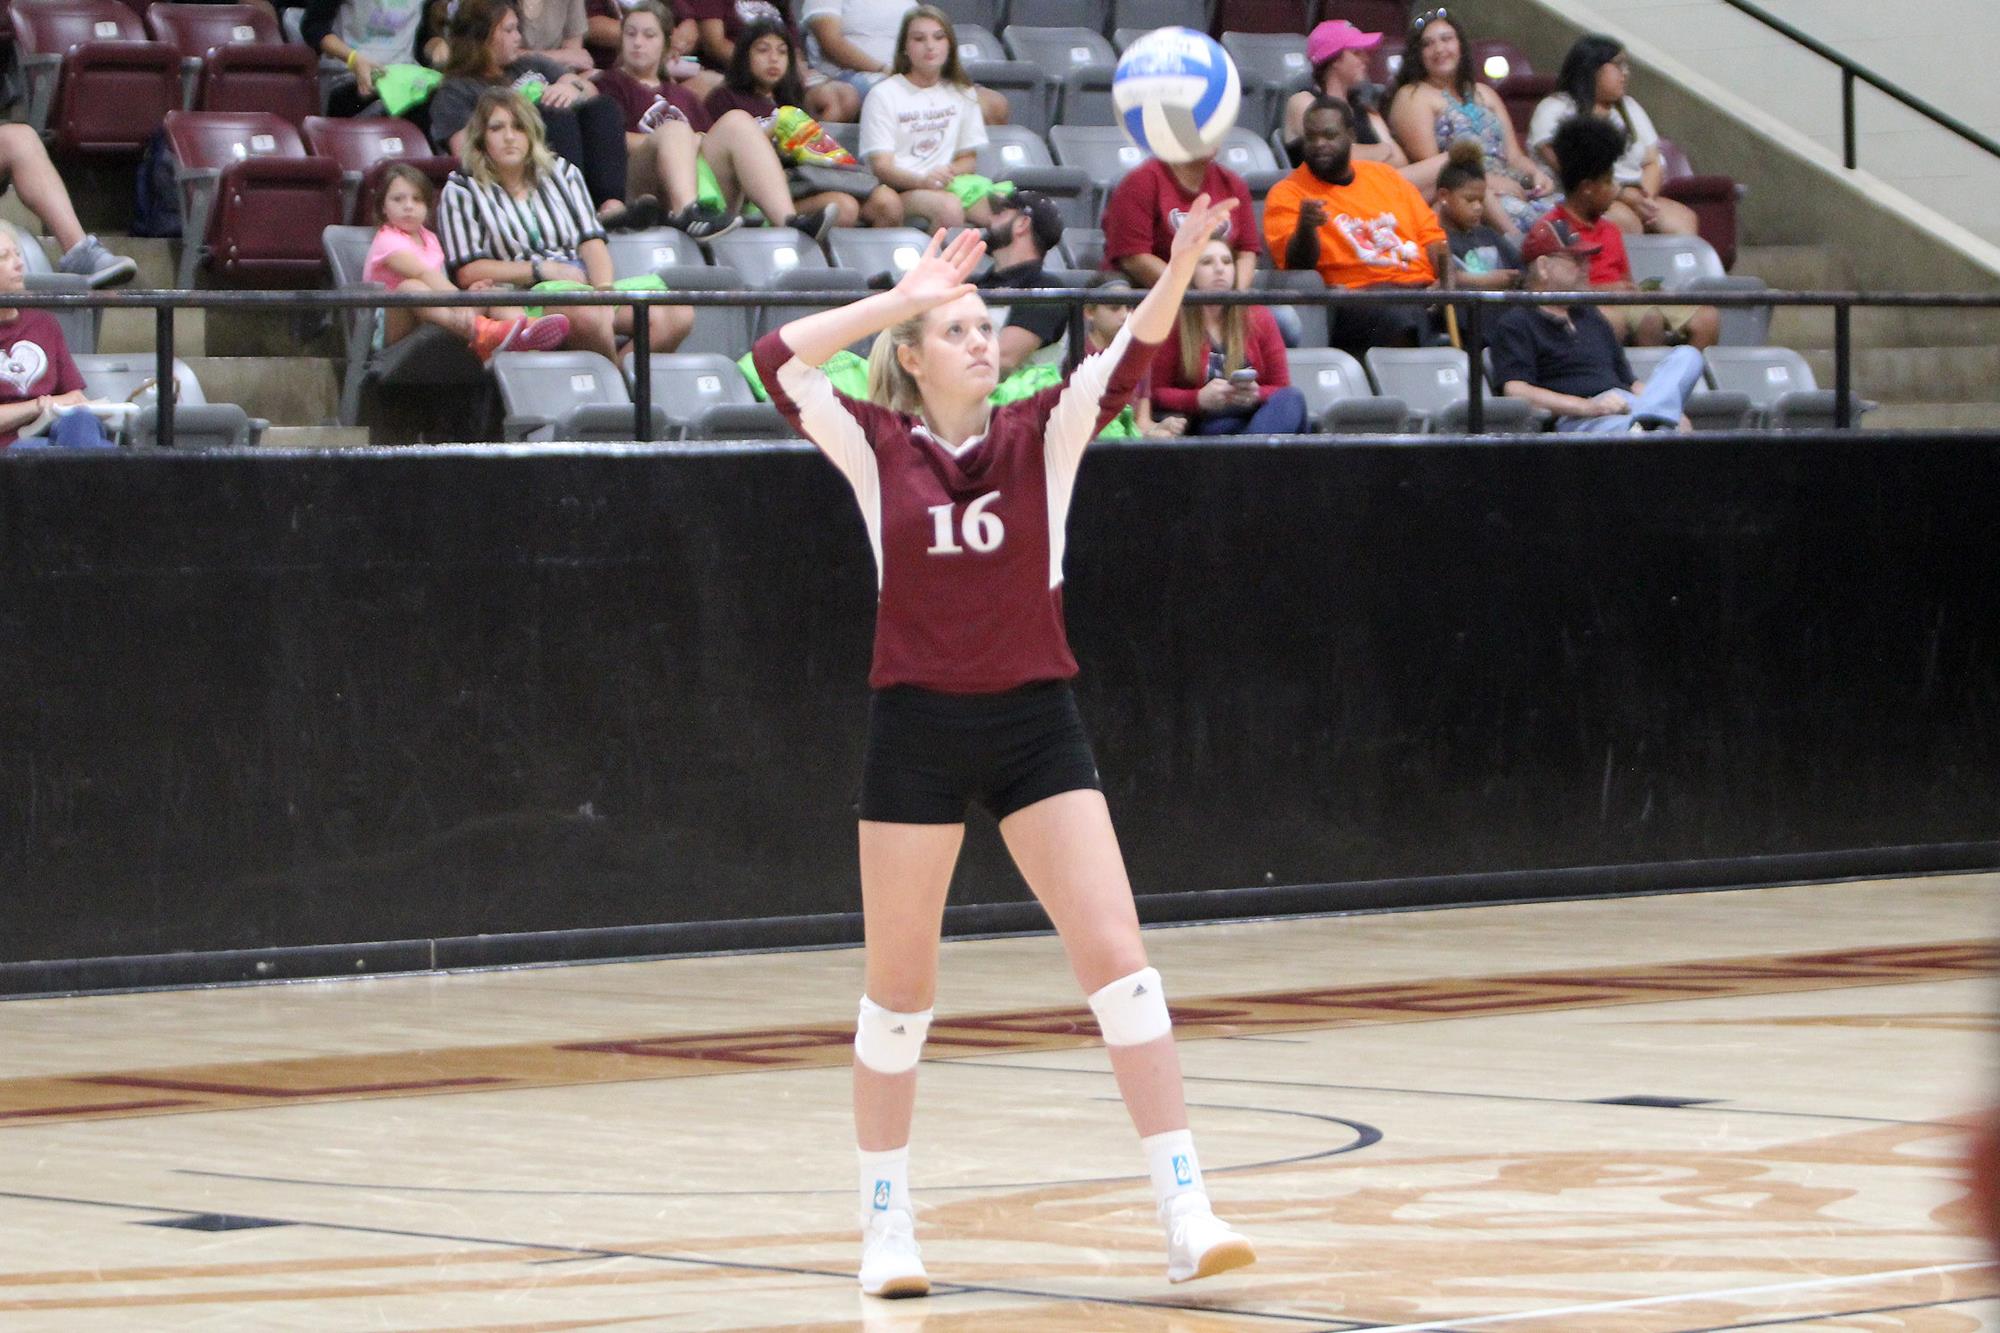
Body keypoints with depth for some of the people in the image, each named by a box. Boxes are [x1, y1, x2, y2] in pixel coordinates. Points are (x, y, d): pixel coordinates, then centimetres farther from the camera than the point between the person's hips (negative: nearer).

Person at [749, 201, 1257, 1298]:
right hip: (917, 727, 0)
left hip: (1036, 723, 1)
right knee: (900, 986, 7)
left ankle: (1186, 1211, -10)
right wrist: (902, 296, -12)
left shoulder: (1041, 437, 2)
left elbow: (1129, 355, -12)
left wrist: (1183, 260, -29)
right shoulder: (875, 450, 1)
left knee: (1117, 957, -9)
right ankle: (886, 1221, 21)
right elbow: (780, 361, -11)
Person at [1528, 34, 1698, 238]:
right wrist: (1624, 196, -18)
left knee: (1682, 219, -24)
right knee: (1624, 219, -37)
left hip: (1635, 200, 6)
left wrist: (1645, 197, -7)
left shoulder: (1629, 108, 24)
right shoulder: (1555, 111, 3)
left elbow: (1653, 163, 16)